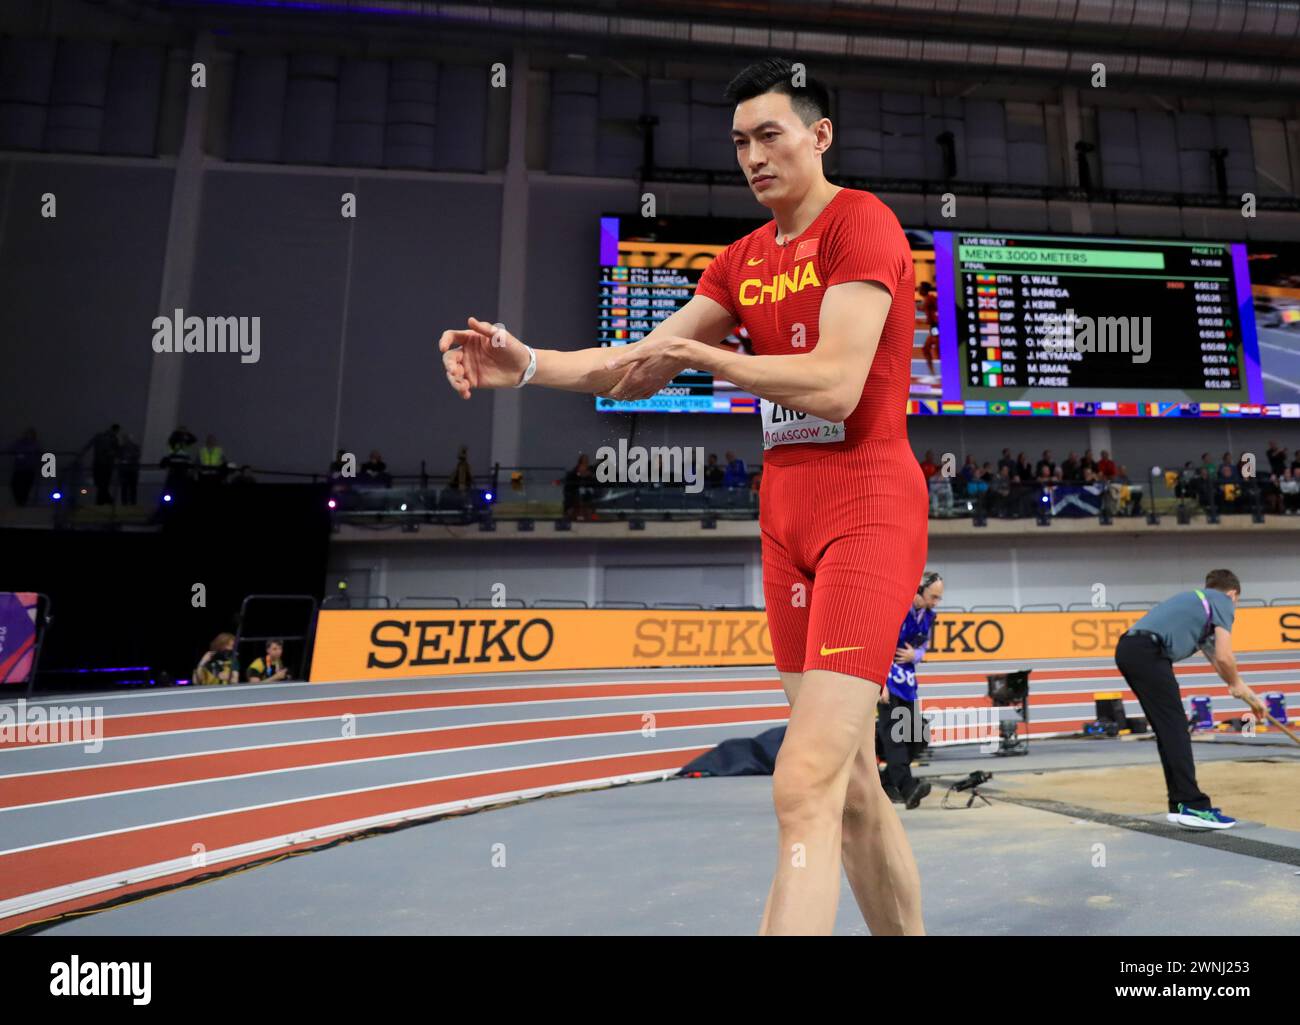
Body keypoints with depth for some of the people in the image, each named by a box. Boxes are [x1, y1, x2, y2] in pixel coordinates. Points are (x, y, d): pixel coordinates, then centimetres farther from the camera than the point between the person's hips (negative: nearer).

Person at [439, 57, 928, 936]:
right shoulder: (744, 261, 17)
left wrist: (696, 352, -15)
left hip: (867, 513, -7)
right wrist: (525, 365, 0)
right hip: (787, 517, 8)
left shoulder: (862, 223, -5)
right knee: (852, 786, 14)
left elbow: (834, 386, -19)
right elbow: (641, 369, 13)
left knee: (804, 788, -15)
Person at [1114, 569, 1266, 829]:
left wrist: (1250, 696, 46)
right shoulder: (1222, 602, 9)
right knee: (1174, 729, -5)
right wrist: (1236, 685, 17)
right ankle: (1192, 806, -5)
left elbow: (1215, 658, 41)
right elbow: (1224, 656, -3)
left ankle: (1180, 804, 18)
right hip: (1148, 651, -9)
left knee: (1169, 731, 14)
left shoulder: (1200, 602, 34)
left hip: (1129, 649, 9)